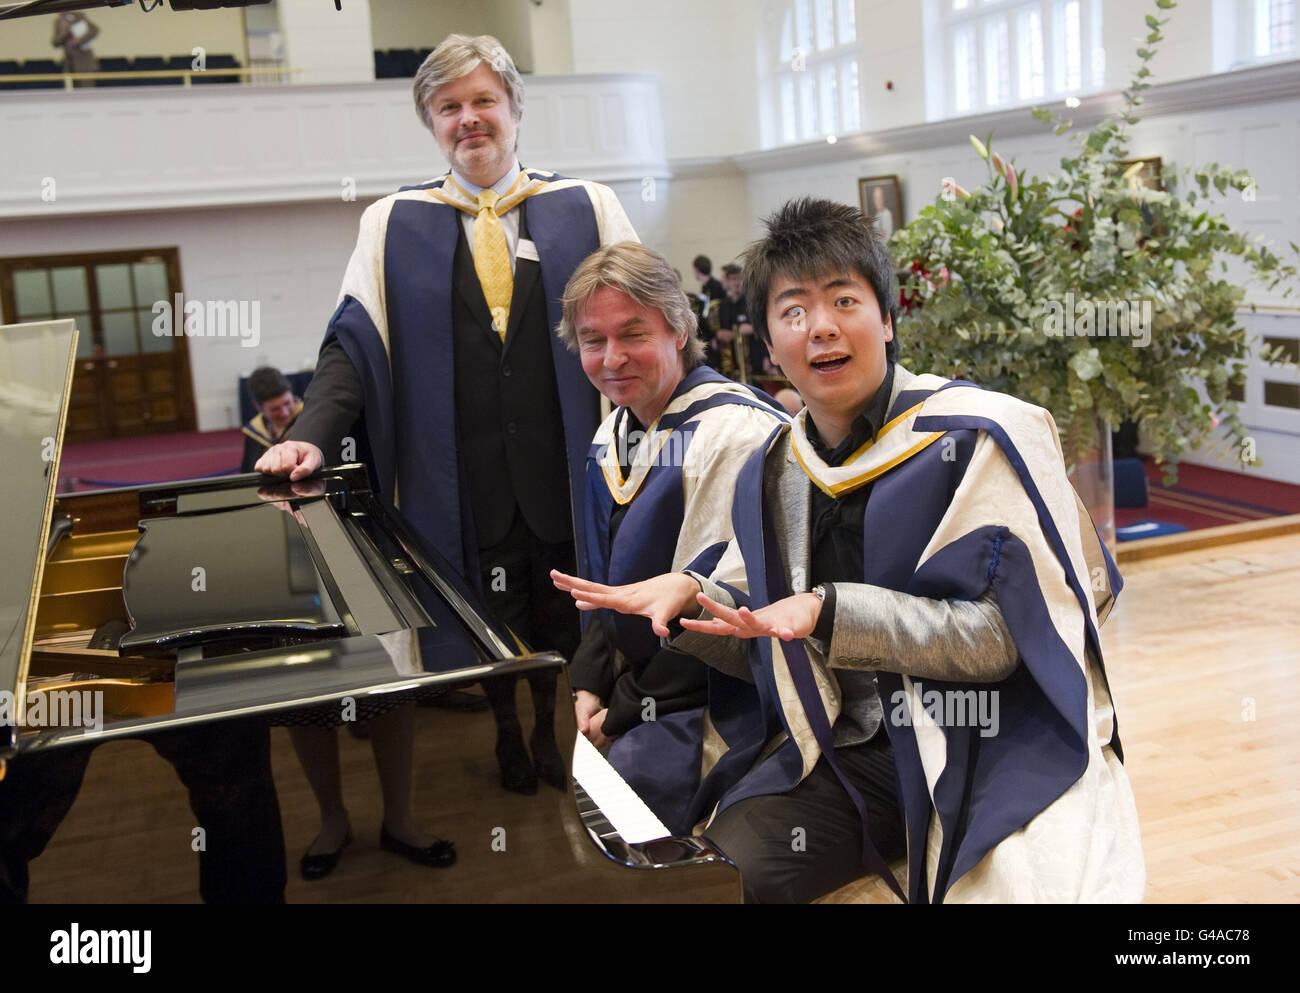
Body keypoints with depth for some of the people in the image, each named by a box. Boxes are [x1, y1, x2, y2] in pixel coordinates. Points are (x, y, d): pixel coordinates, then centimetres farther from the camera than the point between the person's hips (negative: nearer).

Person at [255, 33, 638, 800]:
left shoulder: (588, 208, 6)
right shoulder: (392, 226, 8)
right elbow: (356, 342, 1)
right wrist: (314, 437, -15)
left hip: (564, 462, 0)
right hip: (460, 472, 0)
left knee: (559, 610, 10)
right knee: (488, 618, 10)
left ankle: (550, 726, 35)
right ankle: (508, 733, 34)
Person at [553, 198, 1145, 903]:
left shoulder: (981, 439, -9)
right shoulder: (772, 473, 8)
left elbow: (1002, 634, -15)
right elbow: (767, 646, 14)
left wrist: (832, 612, -24)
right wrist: (692, 598, -7)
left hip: (998, 749, -4)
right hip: (848, 752, 4)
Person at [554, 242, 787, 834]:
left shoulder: (736, 434, -19)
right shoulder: (614, 436, 10)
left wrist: (625, 712, -14)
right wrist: (589, 685, 1)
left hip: (715, 698, -8)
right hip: (634, 686, 8)